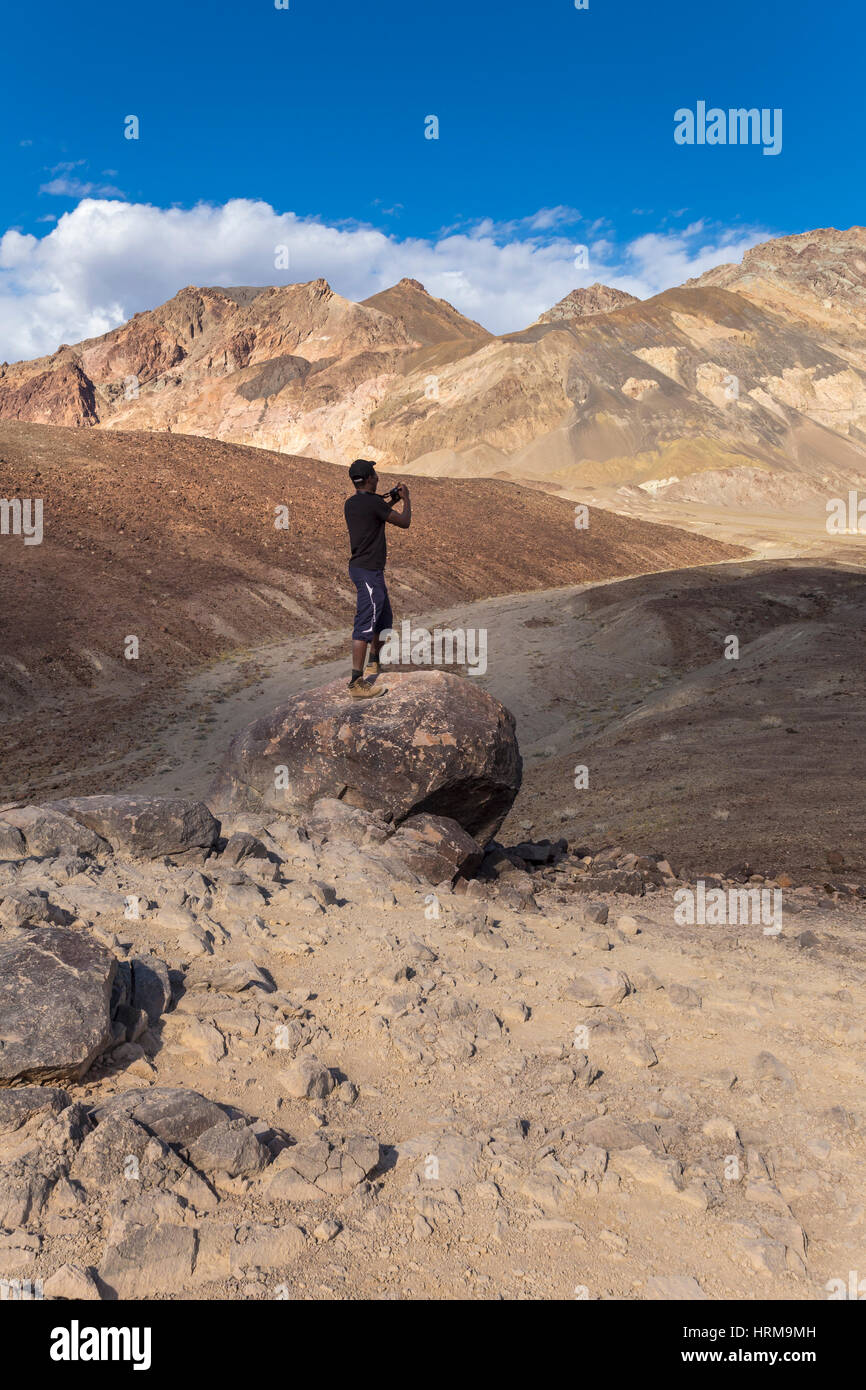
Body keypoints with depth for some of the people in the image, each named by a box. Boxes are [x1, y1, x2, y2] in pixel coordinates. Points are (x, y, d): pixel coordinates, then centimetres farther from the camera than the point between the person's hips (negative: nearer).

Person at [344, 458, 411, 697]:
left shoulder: (350, 503, 10)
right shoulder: (374, 502, -17)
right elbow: (404, 523, -8)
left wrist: (391, 502, 29)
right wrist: (406, 499, 8)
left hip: (360, 568, 10)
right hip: (369, 572, -10)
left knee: (384, 618, 23)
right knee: (366, 624, -10)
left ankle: (374, 662, 39)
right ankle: (357, 682, -11)